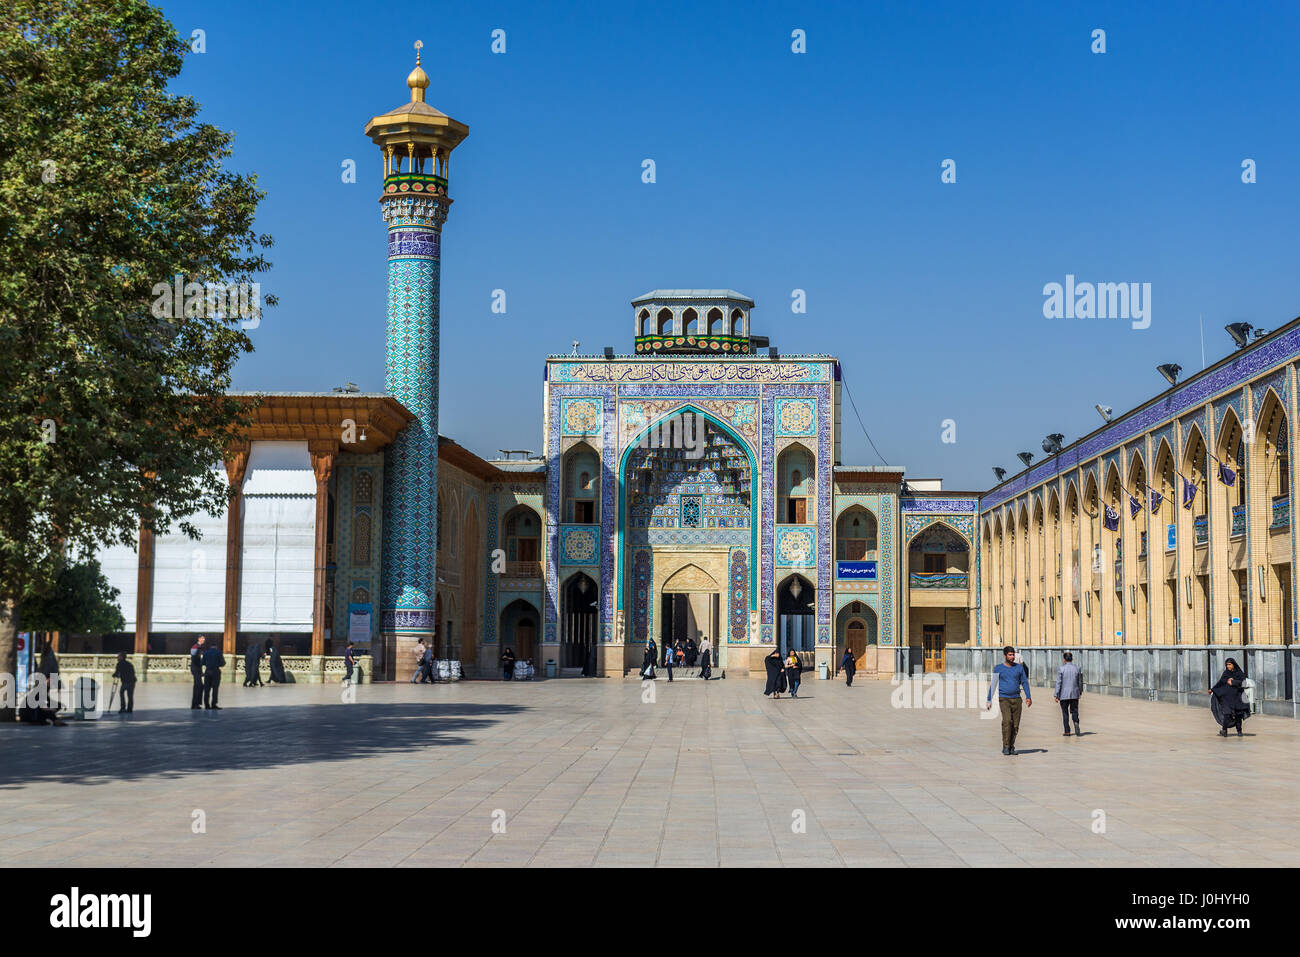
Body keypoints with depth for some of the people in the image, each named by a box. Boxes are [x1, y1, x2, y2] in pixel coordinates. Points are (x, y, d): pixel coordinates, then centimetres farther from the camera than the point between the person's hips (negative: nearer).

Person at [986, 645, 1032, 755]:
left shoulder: (1019, 667, 10)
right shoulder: (998, 668, 4)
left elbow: (1025, 682, 11)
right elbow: (992, 684, 6)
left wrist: (1028, 697, -1)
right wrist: (989, 700, 1)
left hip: (1016, 699, 3)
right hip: (1004, 699, -3)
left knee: (1015, 725, 1)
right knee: (1007, 721, -20)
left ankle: (1011, 747, 14)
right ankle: (1005, 747, -15)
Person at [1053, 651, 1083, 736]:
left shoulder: (1061, 669, -8)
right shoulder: (1077, 668, 1)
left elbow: (1058, 683, -10)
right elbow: (1080, 682, 8)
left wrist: (1056, 695, -7)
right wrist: (1080, 692, 24)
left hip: (1064, 695, -2)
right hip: (1075, 694, 2)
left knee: (1065, 713, 9)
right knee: (1074, 711, 9)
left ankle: (1067, 731, 10)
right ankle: (1076, 722, -20)